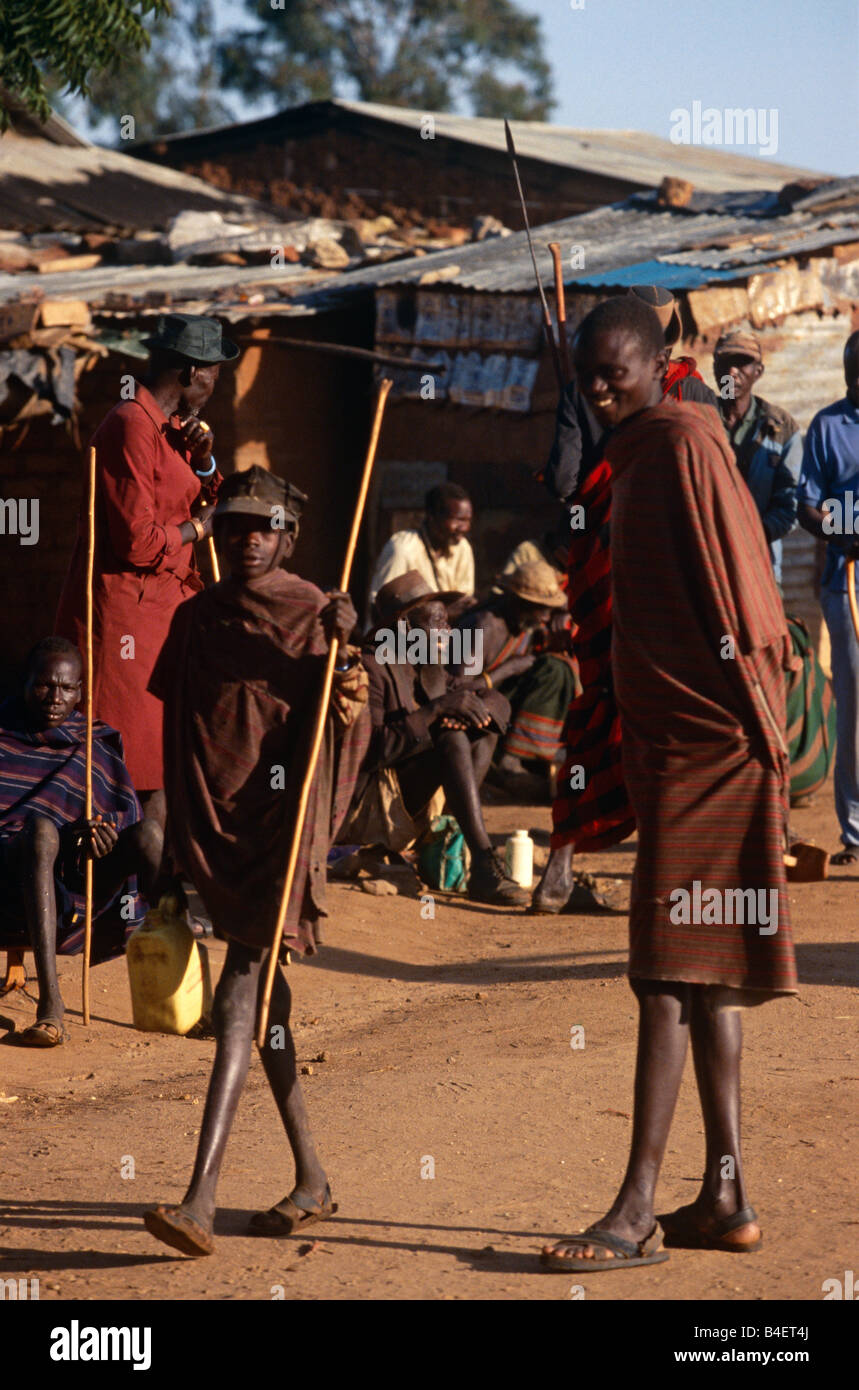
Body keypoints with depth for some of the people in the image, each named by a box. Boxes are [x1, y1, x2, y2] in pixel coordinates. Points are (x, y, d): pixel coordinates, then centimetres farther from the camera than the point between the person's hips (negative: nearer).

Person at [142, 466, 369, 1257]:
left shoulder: (314, 617, -3)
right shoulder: (196, 620, 11)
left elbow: (350, 731, -8)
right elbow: (178, 732, 16)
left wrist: (343, 653, -24)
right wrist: (179, 845, 14)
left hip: (282, 824, -6)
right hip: (216, 826, 6)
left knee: (239, 1005, -14)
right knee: (263, 1005, 11)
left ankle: (201, 1199, -21)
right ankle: (312, 1181, 22)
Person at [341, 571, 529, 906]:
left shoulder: (429, 670, 10)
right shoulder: (371, 668, -16)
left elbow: (499, 703, 11)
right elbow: (373, 749, -27)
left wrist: (474, 709, -13)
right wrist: (437, 708, -28)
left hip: (409, 812, 9)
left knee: (484, 732, 1)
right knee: (453, 740, -25)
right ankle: (484, 867, -35)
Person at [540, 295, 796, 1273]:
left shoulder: (685, 442, -10)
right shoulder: (638, 459, 19)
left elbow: (736, 587, -16)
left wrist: (752, 720, -19)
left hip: (706, 741, -10)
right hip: (672, 736, 10)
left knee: (673, 966, -11)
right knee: (698, 970, 10)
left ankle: (636, 1211, -11)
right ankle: (725, 1198, 14)